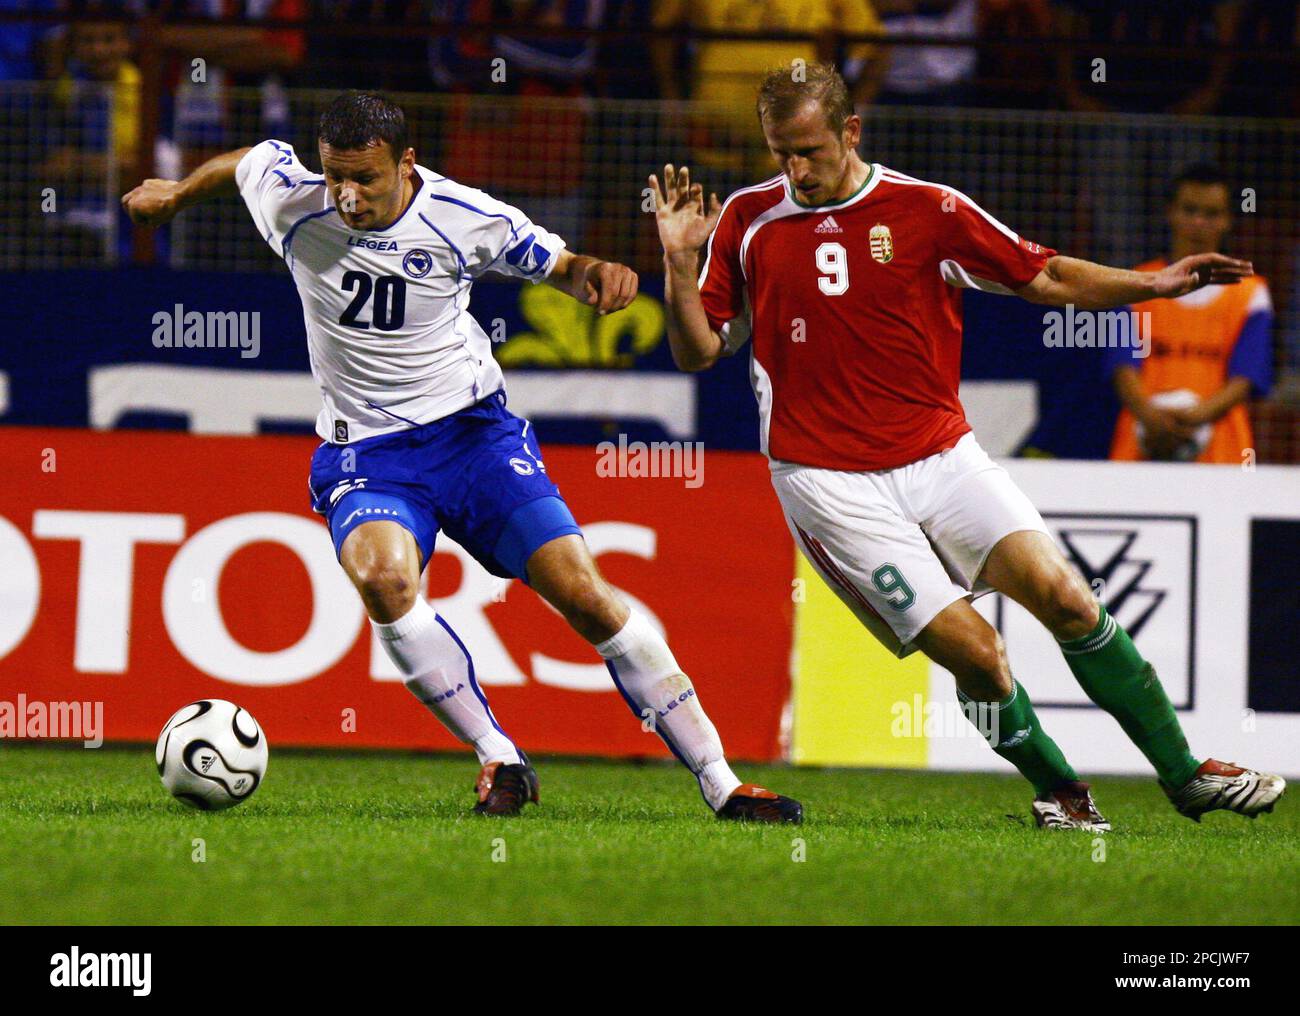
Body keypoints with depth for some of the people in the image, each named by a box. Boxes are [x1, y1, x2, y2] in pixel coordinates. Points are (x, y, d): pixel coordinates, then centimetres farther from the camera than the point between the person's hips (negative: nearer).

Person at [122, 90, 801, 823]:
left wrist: (597, 274, -20)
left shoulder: (465, 219, -11)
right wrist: (176, 194, 34)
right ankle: (499, 760, -20)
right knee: (381, 577, -33)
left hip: (475, 431, 0)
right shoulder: (291, 203, -8)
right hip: (367, 457, 0)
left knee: (584, 595, -12)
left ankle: (720, 782, -4)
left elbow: (557, 264, 4)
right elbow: (245, 161, 15)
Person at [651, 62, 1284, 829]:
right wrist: (680, 263, -11)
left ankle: (1186, 775, -1)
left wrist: (1154, 285, -6)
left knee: (1065, 597, -13)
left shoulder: (928, 210, 0)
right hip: (832, 483, -2)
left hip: (942, 456, 2)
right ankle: (1058, 789, 10)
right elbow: (699, 352, 6)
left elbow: (1048, 278, 7)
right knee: (972, 649, -14)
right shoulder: (747, 220, 1)